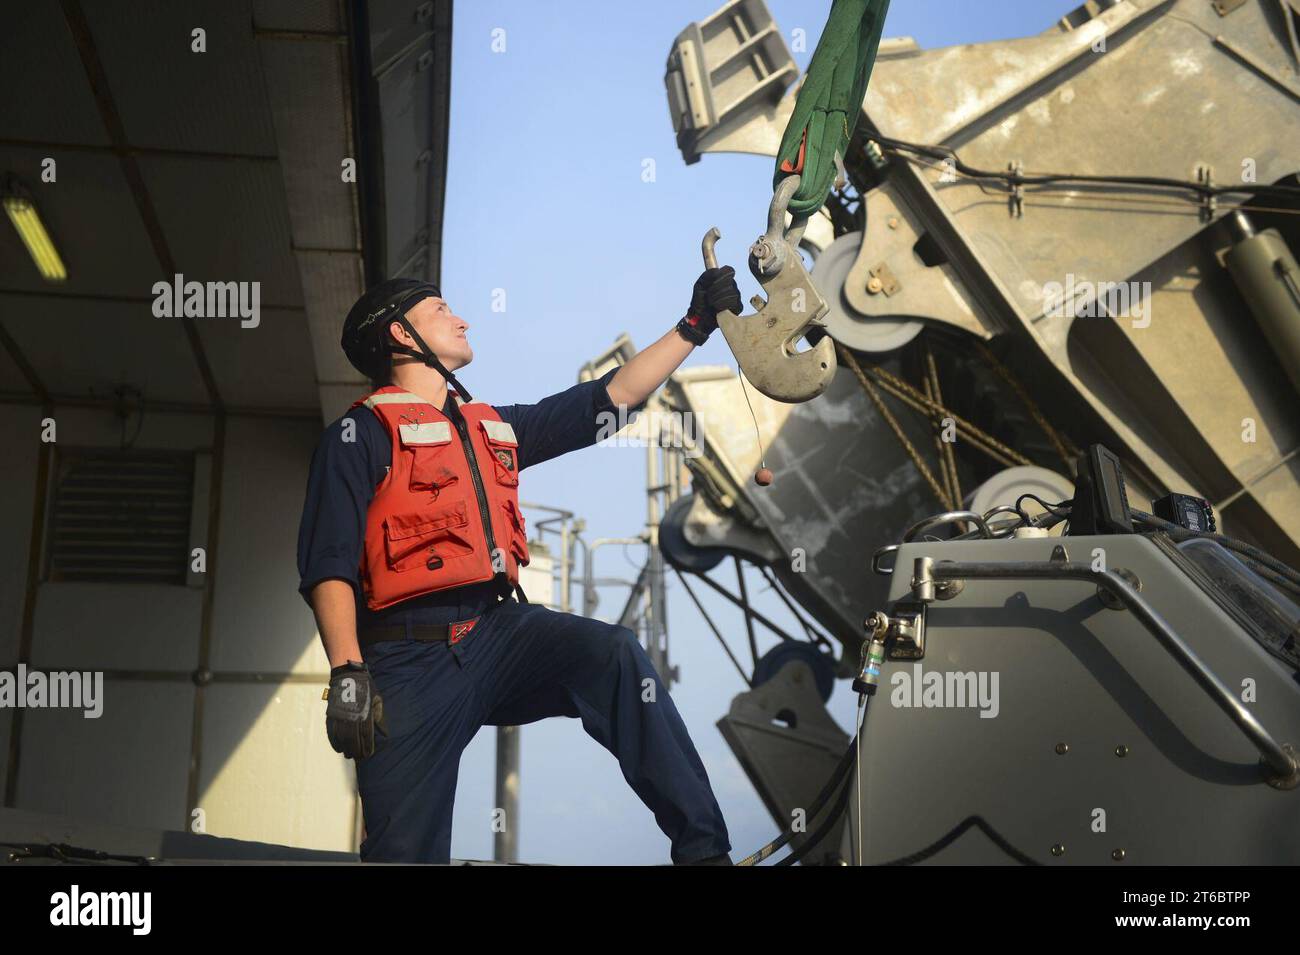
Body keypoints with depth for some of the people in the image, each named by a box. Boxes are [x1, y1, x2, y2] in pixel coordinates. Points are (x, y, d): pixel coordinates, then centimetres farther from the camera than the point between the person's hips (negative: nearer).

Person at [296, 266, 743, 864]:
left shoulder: (493, 428, 23)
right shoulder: (360, 434, 2)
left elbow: (611, 398, 23)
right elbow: (328, 563, -7)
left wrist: (695, 325, 21)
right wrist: (347, 674, -19)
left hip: (497, 632, 4)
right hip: (411, 655, -4)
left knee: (614, 653, -22)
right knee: (405, 846, -9)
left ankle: (702, 847, -23)